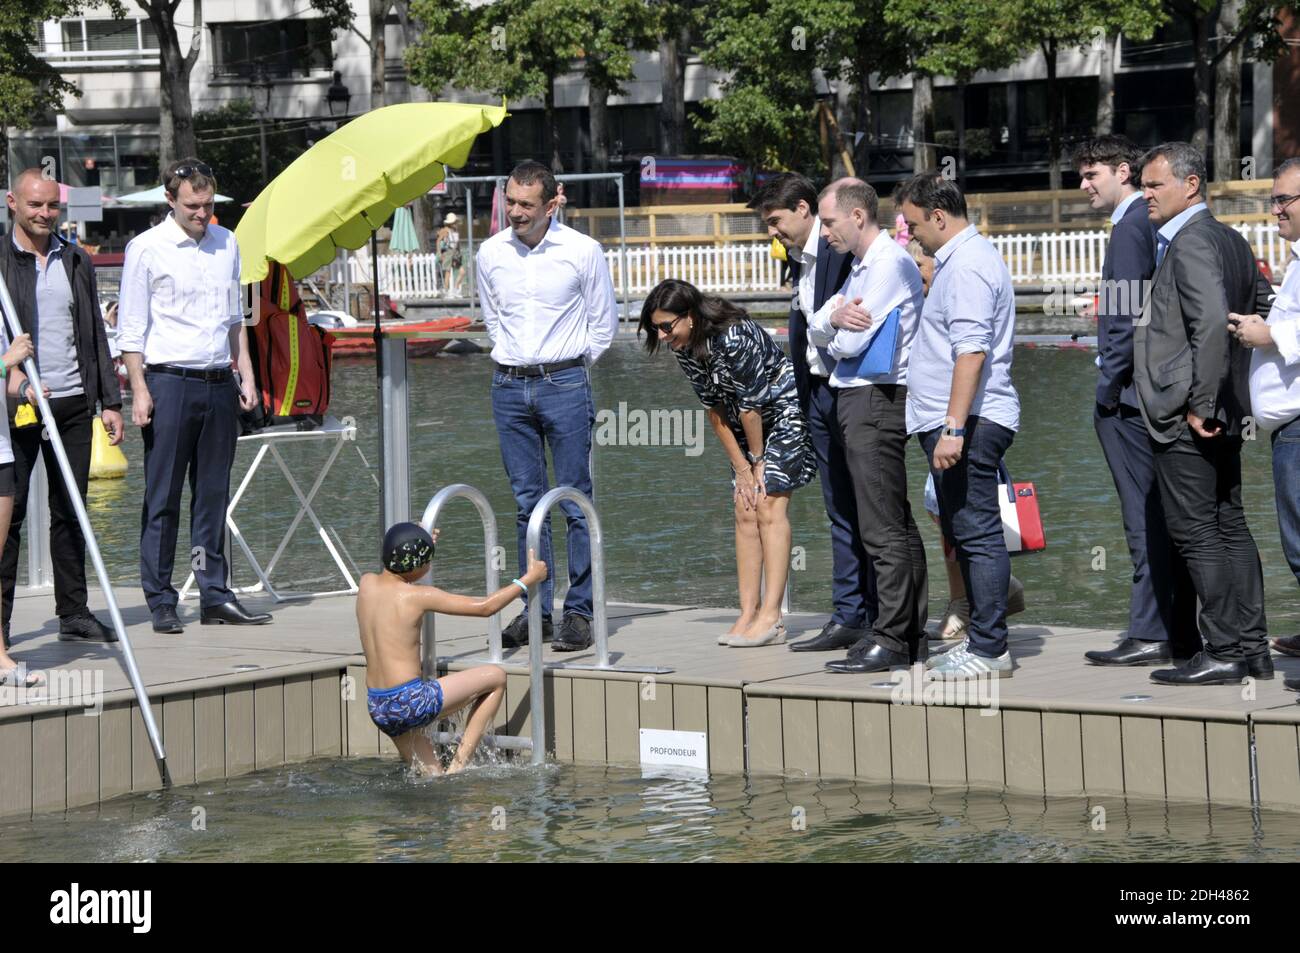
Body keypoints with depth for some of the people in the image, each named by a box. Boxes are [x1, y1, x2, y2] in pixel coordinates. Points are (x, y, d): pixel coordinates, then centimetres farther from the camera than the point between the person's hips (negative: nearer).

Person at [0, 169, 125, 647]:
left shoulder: (78, 262, 14)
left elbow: (95, 334, 17)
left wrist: (110, 401, 13)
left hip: (73, 403, 5)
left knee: (70, 512, 9)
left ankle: (74, 613, 15)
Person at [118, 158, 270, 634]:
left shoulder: (226, 243, 12)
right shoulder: (146, 248, -4)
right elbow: (131, 328, -4)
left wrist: (246, 376, 14)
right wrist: (139, 390, -11)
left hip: (219, 383, 5)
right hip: (169, 381, -5)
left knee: (214, 495, 7)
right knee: (162, 497, -2)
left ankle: (215, 595, 11)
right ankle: (161, 601, 2)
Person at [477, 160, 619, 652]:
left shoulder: (582, 251, -4)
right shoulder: (490, 253, 5)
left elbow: (603, 323, 5)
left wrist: (568, 368, 7)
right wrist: (516, 359, 14)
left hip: (565, 384, -3)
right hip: (509, 386, 3)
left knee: (575, 501, -3)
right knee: (527, 503, 6)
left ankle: (579, 611, 0)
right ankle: (536, 608, 11)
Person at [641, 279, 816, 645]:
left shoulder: (733, 337, -31)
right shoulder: (684, 349, -6)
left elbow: (750, 405, -24)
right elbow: (716, 410, -1)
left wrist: (757, 461, -13)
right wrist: (741, 467, -3)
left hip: (785, 411, -8)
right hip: (748, 422, 8)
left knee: (769, 503, -16)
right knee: (744, 511, 0)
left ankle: (771, 617, -19)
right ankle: (749, 613, -1)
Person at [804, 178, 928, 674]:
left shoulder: (889, 263, -12)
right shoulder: (861, 266, 20)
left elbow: (849, 343, -18)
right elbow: (816, 330, 14)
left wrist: (838, 337, 6)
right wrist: (834, 318, -8)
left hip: (877, 400, -10)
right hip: (859, 400, 10)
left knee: (883, 530, -10)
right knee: (897, 525, 11)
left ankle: (891, 641, -10)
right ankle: (911, 634, 15)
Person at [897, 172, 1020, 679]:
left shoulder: (967, 266, -15)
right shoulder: (962, 258, 19)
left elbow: (971, 352, -24)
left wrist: (953, 427, -27)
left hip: (969, 424, -11)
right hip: (956, 423, 11)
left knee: (977, 534, -8)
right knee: (965, 533, 14)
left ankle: (989, 650, -7)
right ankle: (980, 638, 20)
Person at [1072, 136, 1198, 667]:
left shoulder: (1130, 226, -12)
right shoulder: (1149, 222, 17)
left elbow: (1127, 315, -18)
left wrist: (1109, 385, -12)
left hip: (1130, 393, -10)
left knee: (1145, 518, -9)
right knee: (1166, 515, 10)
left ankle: (1150, 635, -9)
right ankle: (1181, 629, 13)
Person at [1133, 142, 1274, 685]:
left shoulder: (1190, 242, -15)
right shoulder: (1230, 240, 15)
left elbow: (1212, 323, -26)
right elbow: (1265, 305, 23)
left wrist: (1199, 406, -22)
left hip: (1186, 418, -10)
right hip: (1224, 413, 10)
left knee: (1196, 533, -7)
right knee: (1229, 527, 12)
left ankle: (1223, 653, -6)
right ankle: (1251, 648, 15)